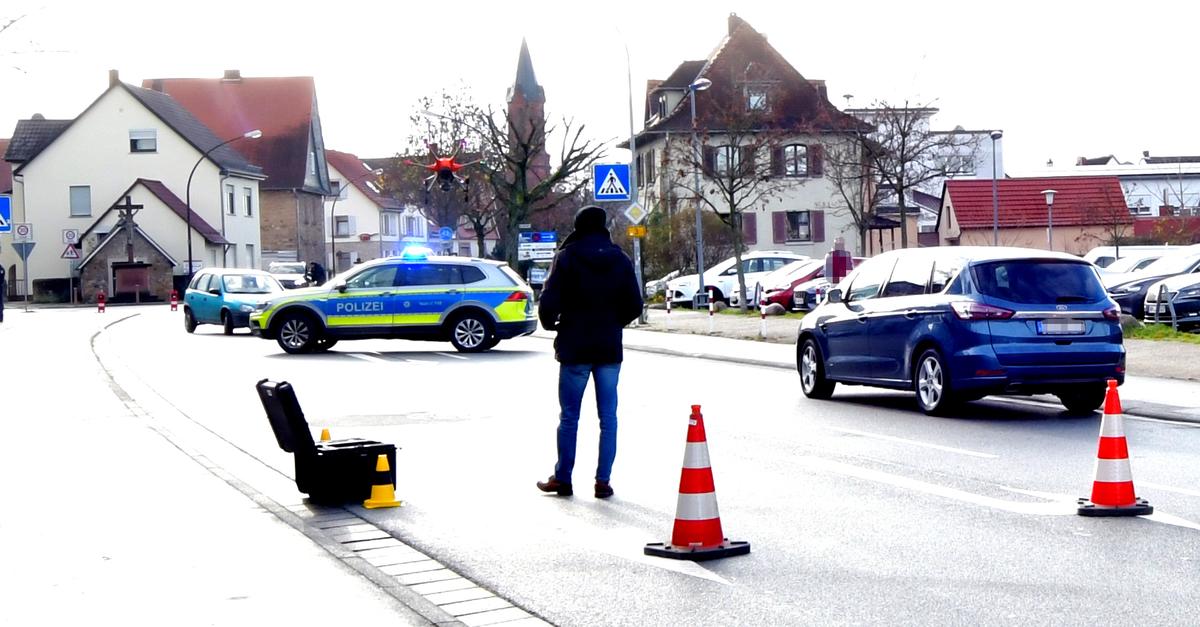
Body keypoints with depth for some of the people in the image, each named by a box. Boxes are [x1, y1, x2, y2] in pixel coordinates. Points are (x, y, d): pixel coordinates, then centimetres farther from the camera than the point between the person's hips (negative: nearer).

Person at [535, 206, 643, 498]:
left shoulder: (567, 258, -7)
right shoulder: (620, 260, 4)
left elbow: (549, 302, -13)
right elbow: (635, 306, 6)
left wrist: (551, 323, 7)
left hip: (575, 348, -3)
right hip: (610, 349, 3)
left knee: (569, 417, 6)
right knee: (608, 417, 6)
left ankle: (562, 479, 11)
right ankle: (603, 480, 5)